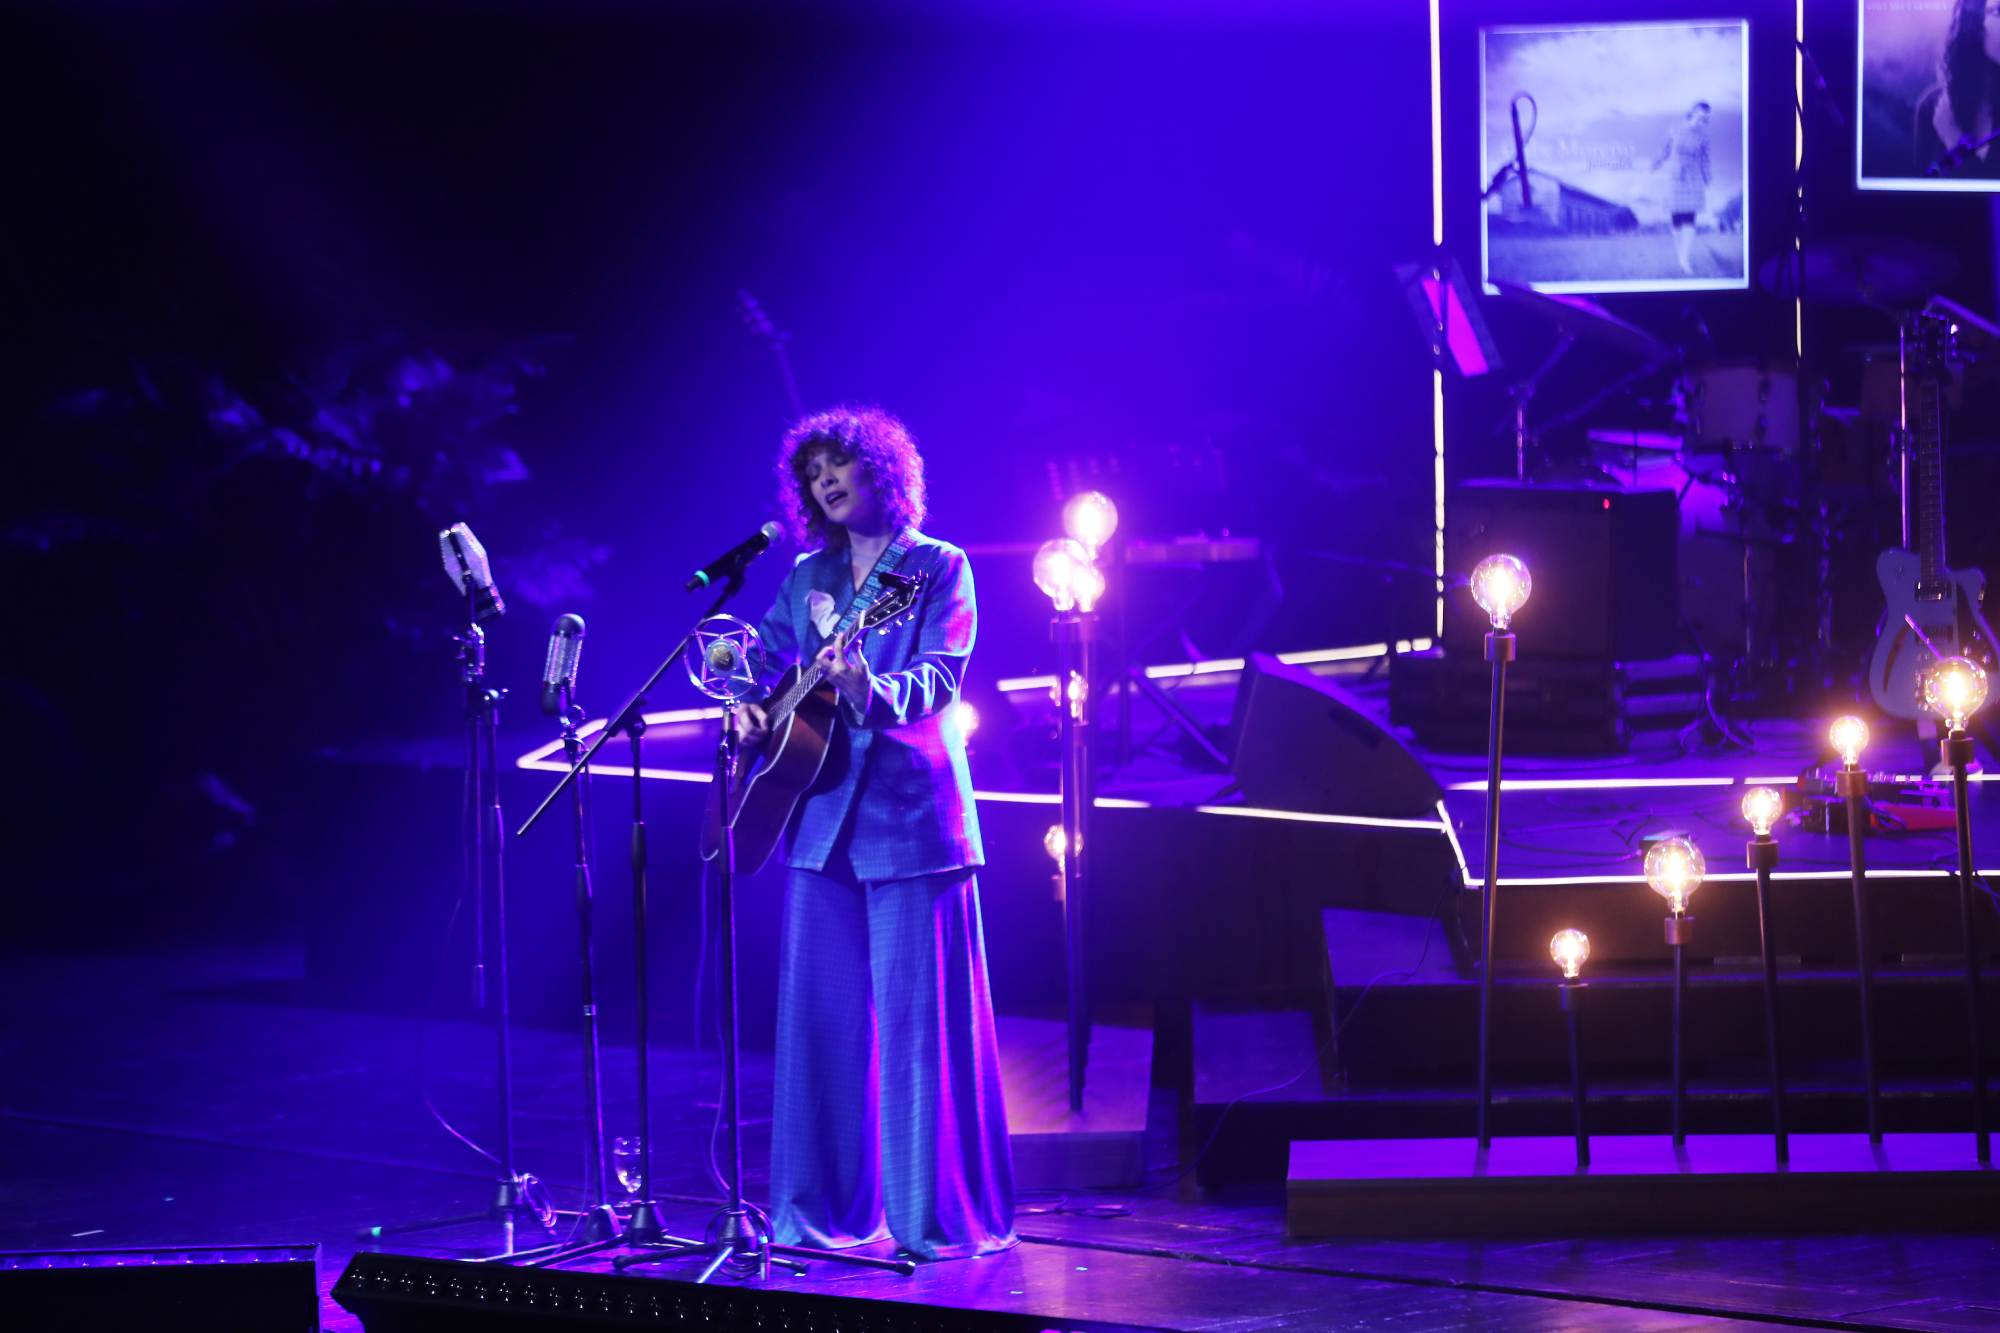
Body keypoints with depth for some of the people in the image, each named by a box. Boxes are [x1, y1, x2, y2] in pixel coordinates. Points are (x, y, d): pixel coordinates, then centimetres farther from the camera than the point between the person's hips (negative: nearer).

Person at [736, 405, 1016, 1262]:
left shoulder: (938, 568, -2)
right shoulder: (806, 579, 13)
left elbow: (940, 676, -15)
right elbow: (768, 661, 20)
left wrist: (872, 691, -35)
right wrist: (749, 711, -2)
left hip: (911, 812, -5)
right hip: (822, 813, 6)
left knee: (918, 1017, -5)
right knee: (820, 1014, 7)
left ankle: (935, 1214, 0)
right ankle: (824, 1208, 14)